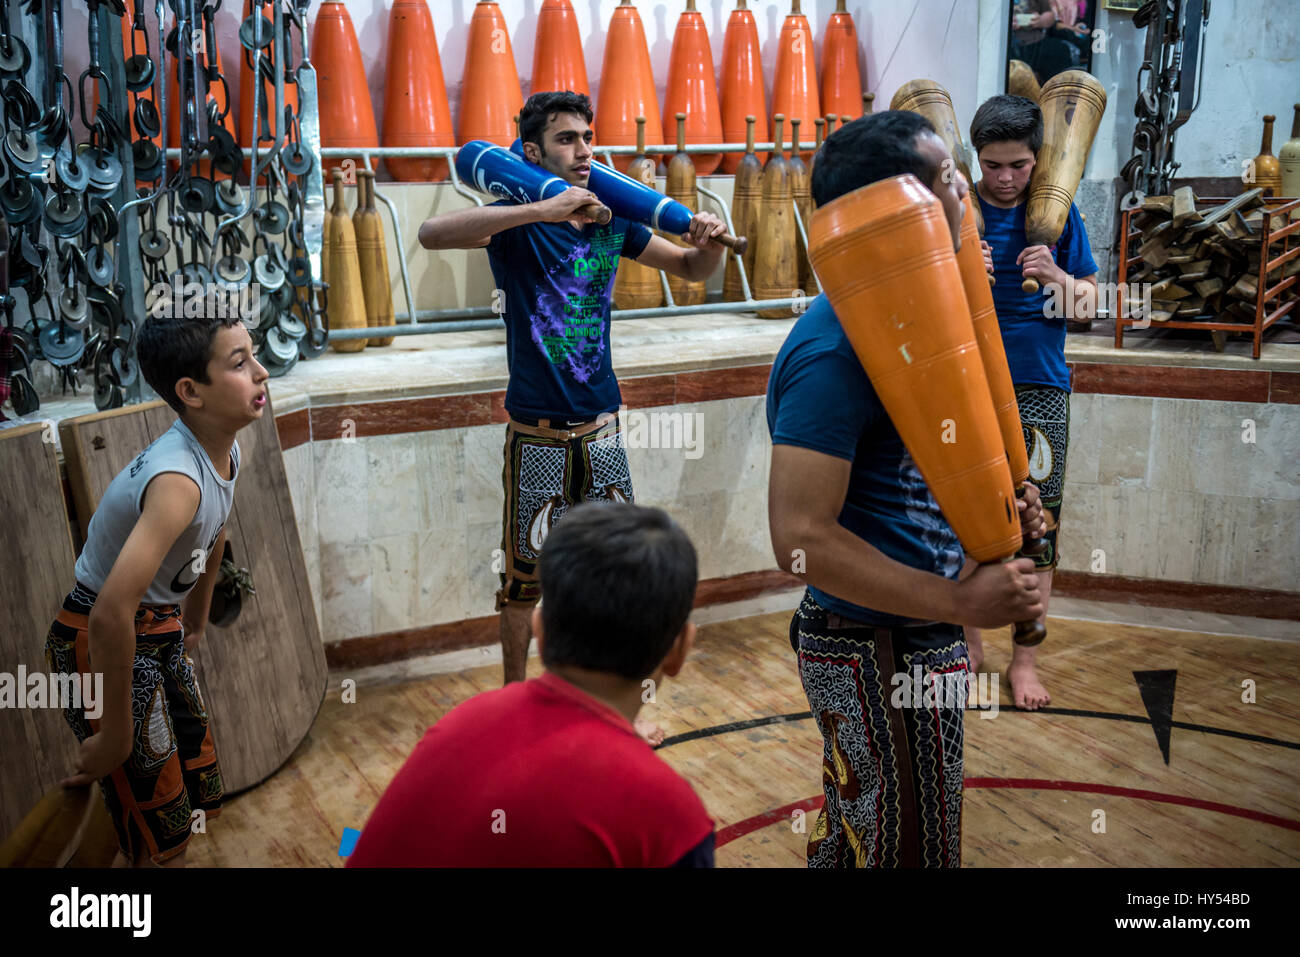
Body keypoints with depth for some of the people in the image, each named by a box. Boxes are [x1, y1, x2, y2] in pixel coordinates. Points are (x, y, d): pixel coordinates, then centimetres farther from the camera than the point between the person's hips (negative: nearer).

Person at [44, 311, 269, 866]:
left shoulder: (227, 452, -3)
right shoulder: (177, 480, -32)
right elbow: (111, 614, -39)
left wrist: (195, 622, 30)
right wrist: (115, 733, -28)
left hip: (160, 629, 9)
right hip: (99, 642, -9)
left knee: (197, 798, 19)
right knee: (160, 839, 1)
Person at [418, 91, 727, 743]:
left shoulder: (611, 219, 5)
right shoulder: (518, 223, -9)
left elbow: (692, 269, 14)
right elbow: (433, 234, -29)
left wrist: (708, 240, -10)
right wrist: (540, 210, -35)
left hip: (601, 430, 4)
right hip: (537, 437, -4)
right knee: (525, 573, 8)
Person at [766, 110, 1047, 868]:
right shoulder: (836, 349, -25)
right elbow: (802, 538, -29)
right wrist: (959, 602, -27)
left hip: (909, 640, 10)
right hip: (881, 655, -10)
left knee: (856, 838, 27)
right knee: (906, 851, 8)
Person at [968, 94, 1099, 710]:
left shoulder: (1056, 213, 3)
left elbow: (1088, 307, 5)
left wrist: (1058, 277, -15)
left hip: (1038, 388, 1)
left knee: (1038, 526, 5)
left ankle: (1024, 658, 20)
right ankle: (969, 644, 27)